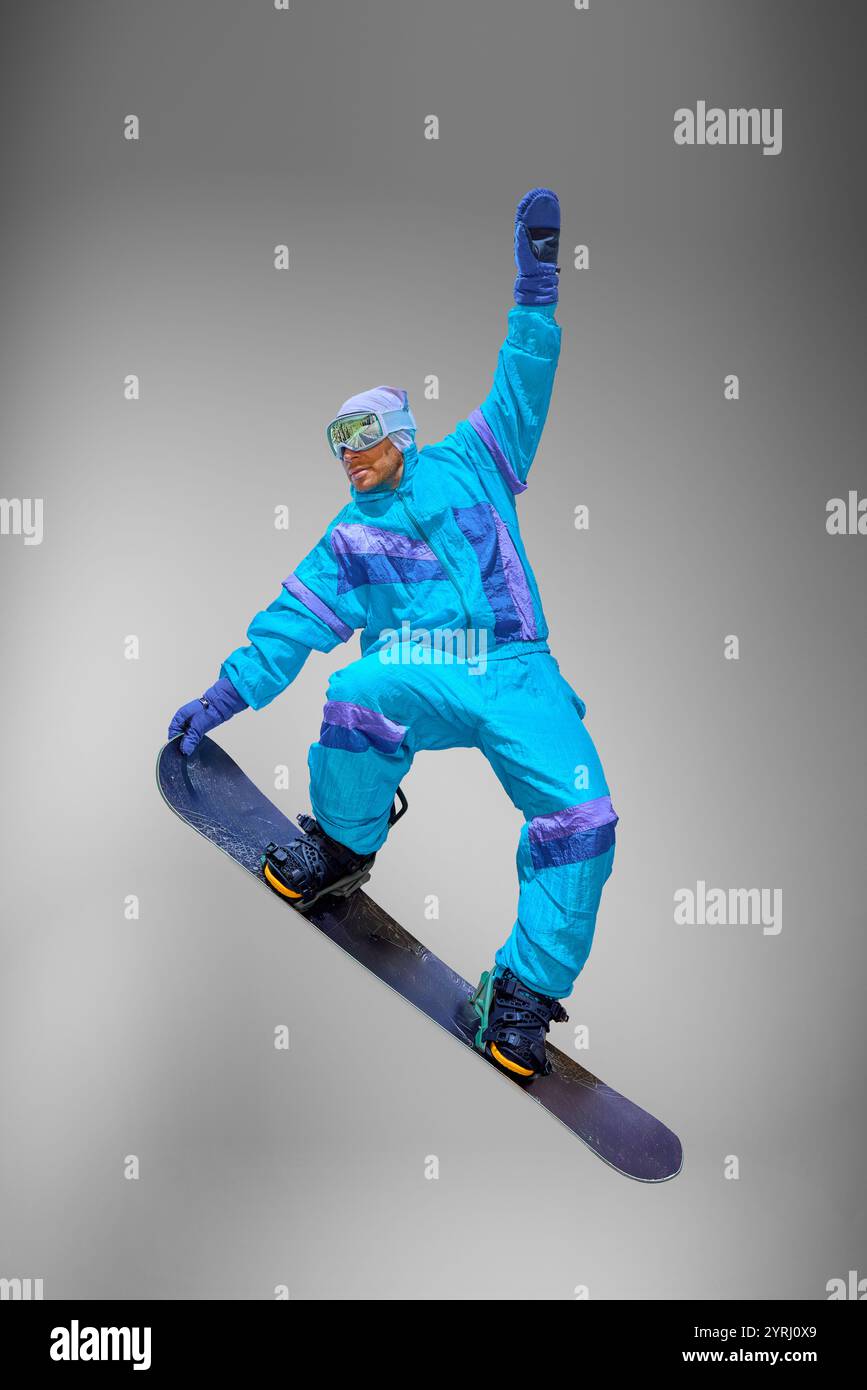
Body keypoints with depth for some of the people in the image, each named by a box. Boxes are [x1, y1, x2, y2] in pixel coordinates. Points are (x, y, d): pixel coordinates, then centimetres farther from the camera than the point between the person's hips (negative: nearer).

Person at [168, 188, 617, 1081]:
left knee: (582, 815, -23)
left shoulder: (469, 463, 19)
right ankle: (342, 845, -9)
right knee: (361, 692, -37)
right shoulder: (348, 538, 20)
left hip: (515, 676, 0)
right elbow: (294, 621, 15)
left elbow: (523, 384, 15)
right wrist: (225, 694, 6)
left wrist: (536, 283, 7)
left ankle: (524, 991, -8)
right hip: (417, 676, 0)